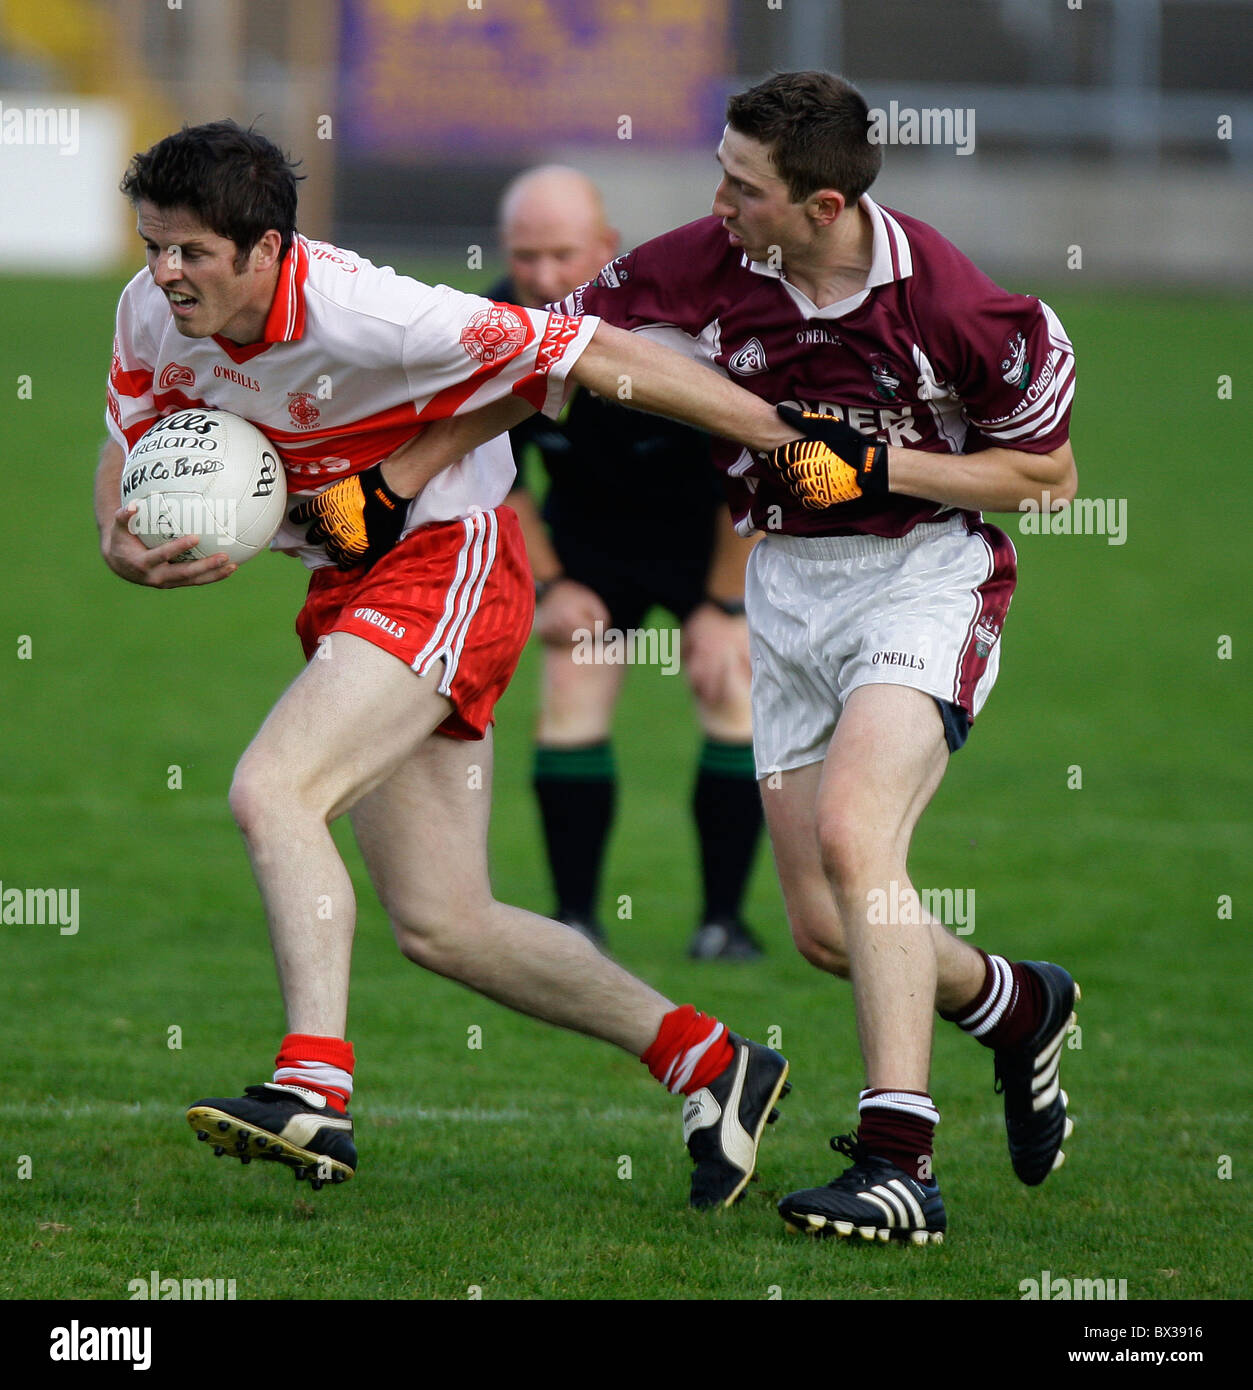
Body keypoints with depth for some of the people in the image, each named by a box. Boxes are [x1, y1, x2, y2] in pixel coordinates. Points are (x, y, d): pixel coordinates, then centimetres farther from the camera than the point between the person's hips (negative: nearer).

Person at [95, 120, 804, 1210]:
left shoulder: (362, 317, -27)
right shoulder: (153, 316, -6)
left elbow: (592, 355, -23)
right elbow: (129, 446, 14)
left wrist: (787, 439, -22)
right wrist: (122, 542, -11)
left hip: (445, 565, -8)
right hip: (354, 586, 8)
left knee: (272, 791, -28)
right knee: (441, 927, 8)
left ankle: (314, 1090, -34)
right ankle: (712, 1065, 22)